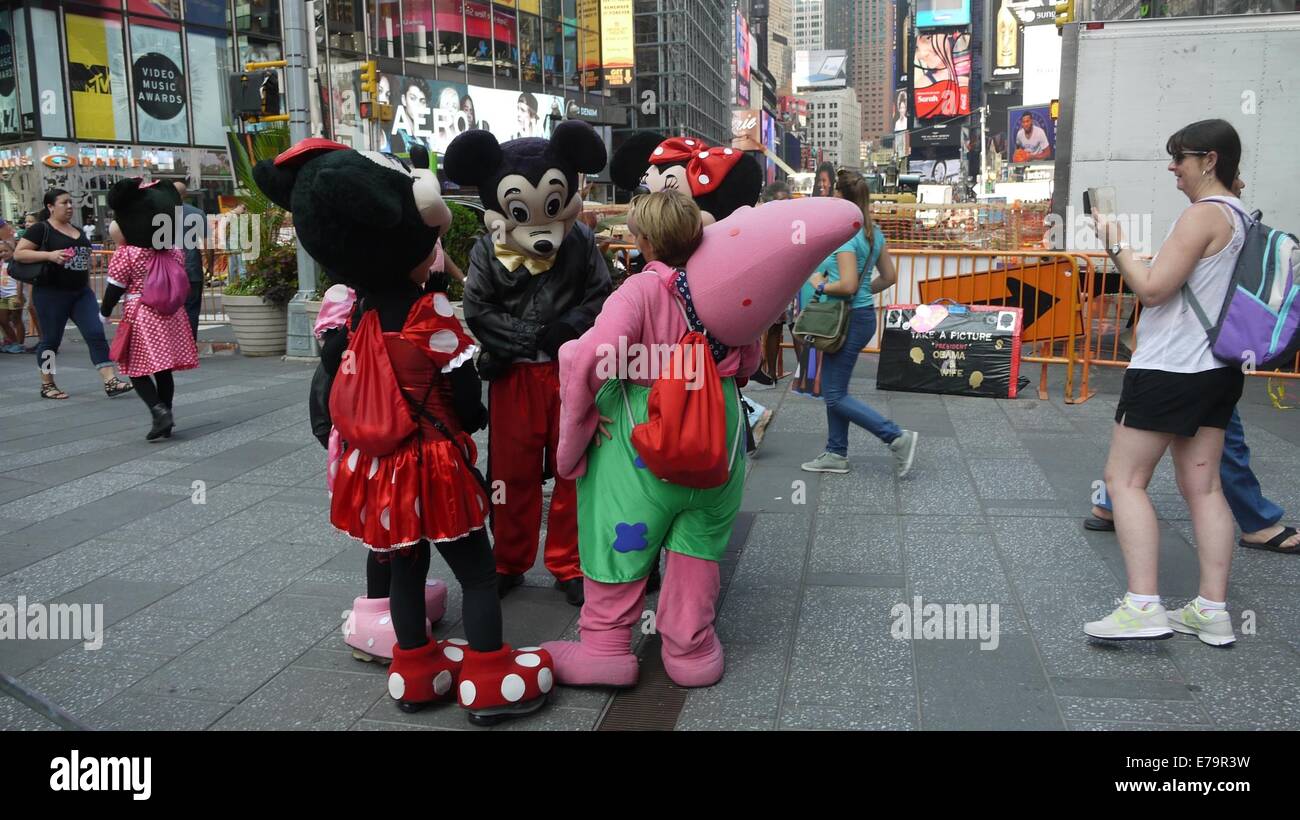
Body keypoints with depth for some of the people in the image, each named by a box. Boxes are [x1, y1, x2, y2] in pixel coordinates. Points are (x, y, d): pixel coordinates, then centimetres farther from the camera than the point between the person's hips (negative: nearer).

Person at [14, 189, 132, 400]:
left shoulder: (78, 230, 15)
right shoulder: (41, 229, -4)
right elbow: (18, 254, -9)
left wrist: (89, 286, 18)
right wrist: (49, 255, -21)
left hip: (81, 292, 6)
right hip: (51, 293, -6)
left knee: (96, 334, -6)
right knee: (51, 339, 3)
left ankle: (110, 382, -10)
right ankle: (47, 385, 17)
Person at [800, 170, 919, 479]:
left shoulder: (845, 235, -20)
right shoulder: (873, 232, 7)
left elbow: (847, 286, -27)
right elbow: (889, 277, 13)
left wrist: (819, 284, -11)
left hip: (850, 319, -9)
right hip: (863, 314, 9)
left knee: (835, 396, -1)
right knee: (833, 389, 17)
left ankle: (898, 437, -2)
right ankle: (836, 454, 24)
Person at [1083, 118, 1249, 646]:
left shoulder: (1204, 214, -14)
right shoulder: (1240, 217, 16)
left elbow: (1151, 289, -18)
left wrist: (1115, 244, -7)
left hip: (1170, 367, -9)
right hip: (1217, 369, 10)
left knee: (1124, 480, -4)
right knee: (1203, 487, 9)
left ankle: (1143, 607, -8)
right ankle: (1213, 611, 11)